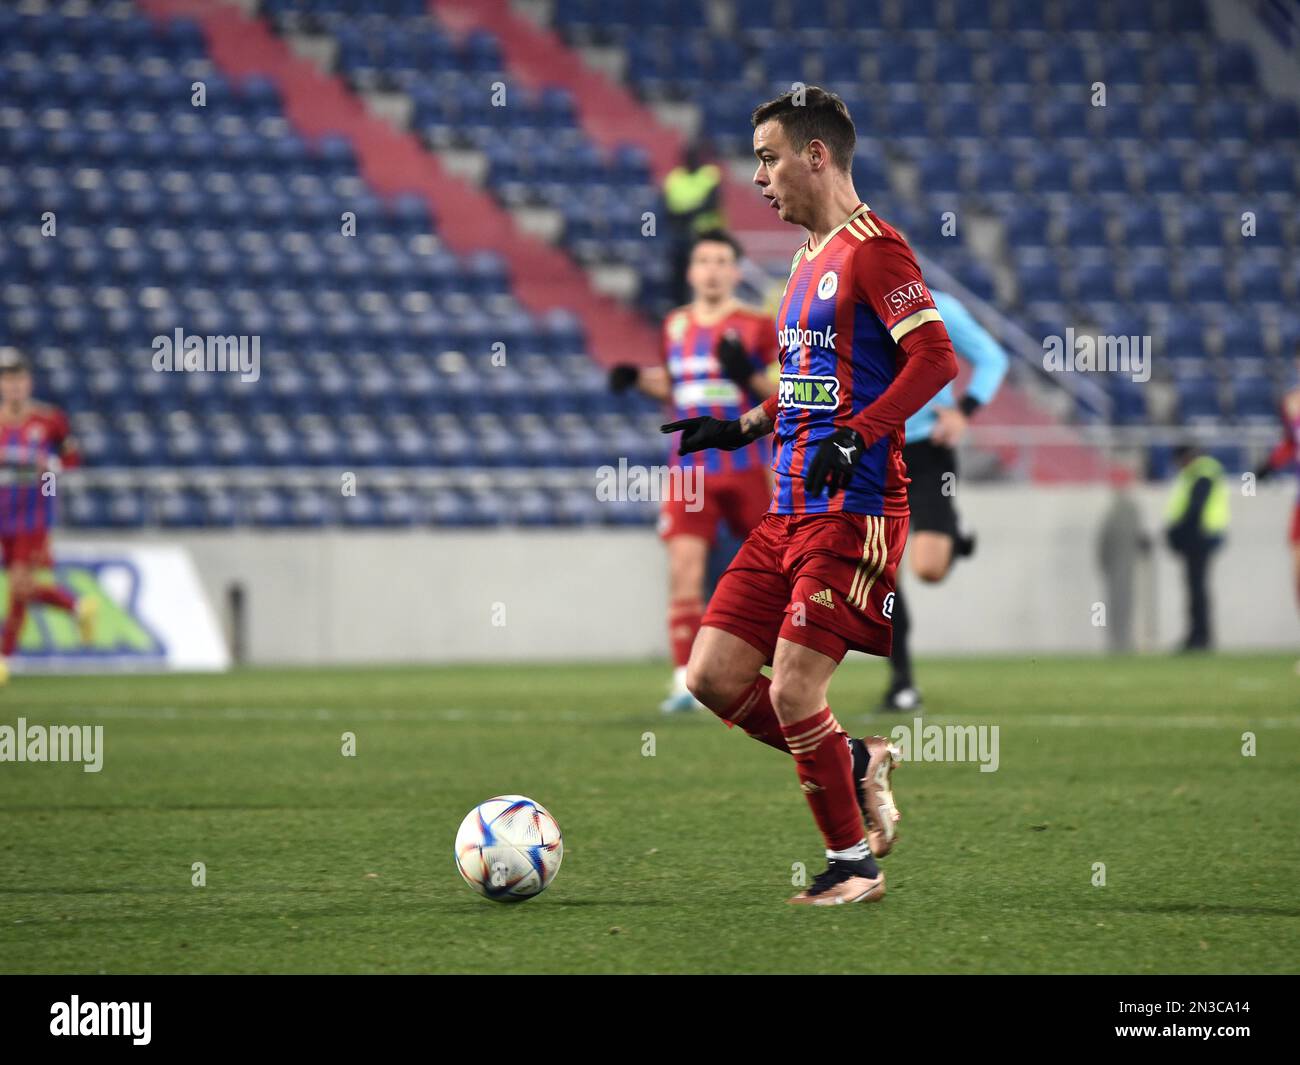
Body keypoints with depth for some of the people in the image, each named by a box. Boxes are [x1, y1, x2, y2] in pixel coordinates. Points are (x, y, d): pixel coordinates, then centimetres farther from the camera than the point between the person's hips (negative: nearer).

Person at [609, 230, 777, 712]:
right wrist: (638, 378, 6)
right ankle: (686, 681, -11)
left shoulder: (757, 327, -3)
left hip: (748, 468, -3)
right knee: (684, 567, -11)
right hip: (690, 469, 3)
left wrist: (749, 374, -22)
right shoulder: (675, 326, 10)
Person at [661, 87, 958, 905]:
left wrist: (854, 439, -27)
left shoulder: (871, 248, -10)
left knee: (792, 693, -10)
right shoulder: (809, 258, 19)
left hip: (853, 511, -9)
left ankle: (856, 866, 6)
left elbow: (936, 359, -20)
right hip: (790, 510, 9)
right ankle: (857, 764, 19)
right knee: (713, 676, 2)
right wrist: (743, 428, 21)